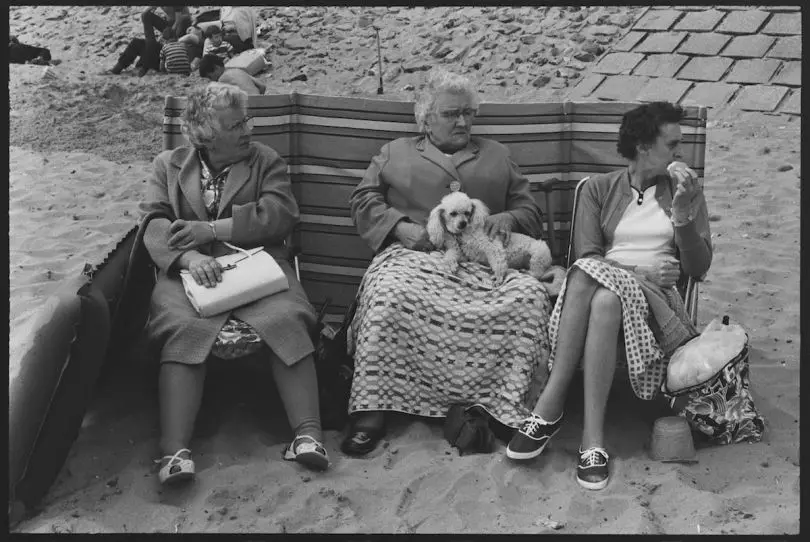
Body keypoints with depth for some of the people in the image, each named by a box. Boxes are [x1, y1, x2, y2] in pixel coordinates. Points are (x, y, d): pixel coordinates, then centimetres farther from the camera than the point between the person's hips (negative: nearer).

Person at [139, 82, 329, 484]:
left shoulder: (266, 161, 16)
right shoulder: (168, 165, 17)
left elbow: (280, 214, -2)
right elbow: (152, 222, 3)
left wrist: (209, 230, -11)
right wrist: (189, 257, -19)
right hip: (190, 270, 0)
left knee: (286, 321, -30)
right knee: (183, 330, -31)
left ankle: (307, 434, -35)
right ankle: (174, 452, -38)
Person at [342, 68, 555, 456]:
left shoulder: (496, 155, 31)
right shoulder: (395, 152, 26)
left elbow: (530, 210, 27)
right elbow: (364, 200, 13)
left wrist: (508, 218, 2)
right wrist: (402, 227, -6)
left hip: (483, 260, 2)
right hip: (414, 253, -1)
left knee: (530, 296, -31)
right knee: (388, 294, -37)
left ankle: (496, 404, -27)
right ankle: (372, 410, -32)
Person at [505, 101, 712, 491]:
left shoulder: (686, 189, 16)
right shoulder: (599, 188, 14)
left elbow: (698, 268, 8)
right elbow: (586, 256, 0)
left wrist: (682, 216, -7)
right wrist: (639, 274, -14)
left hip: (655, 298, 0)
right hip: (598, 288, 1)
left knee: (606, 296, -36)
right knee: (587, 275, -37)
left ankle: (550, 407, -35)